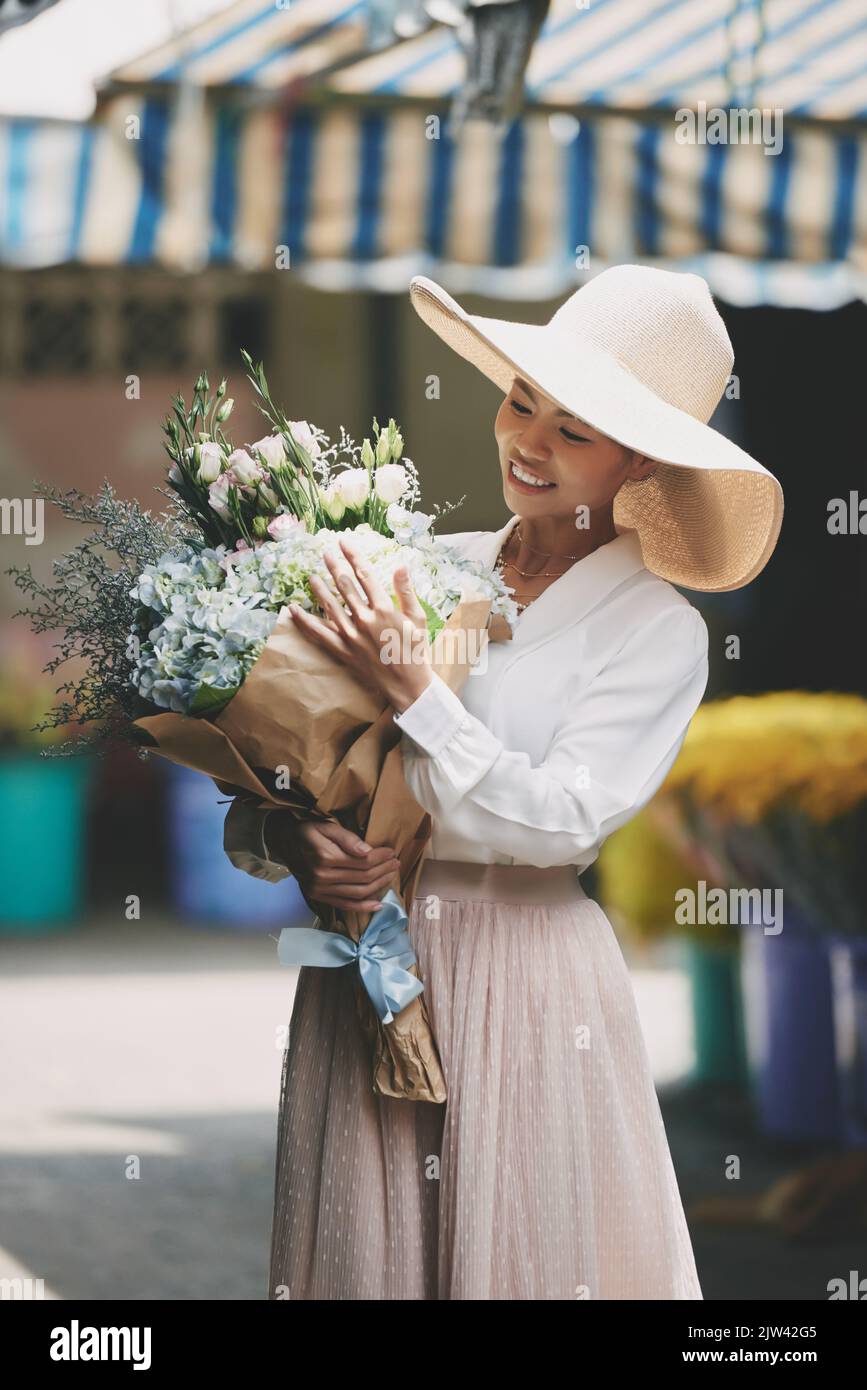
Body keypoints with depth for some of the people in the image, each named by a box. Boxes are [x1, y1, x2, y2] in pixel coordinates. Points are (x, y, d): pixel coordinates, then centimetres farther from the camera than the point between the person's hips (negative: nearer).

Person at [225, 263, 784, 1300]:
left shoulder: (656, 631, -3)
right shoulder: (421, 570, 5)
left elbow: (558, 819, -15)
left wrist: (409, 690, -20)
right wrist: (290, 842, -14)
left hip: (527, 986, -3)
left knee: (523, 1255, 5)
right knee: (361, 1254, 10)